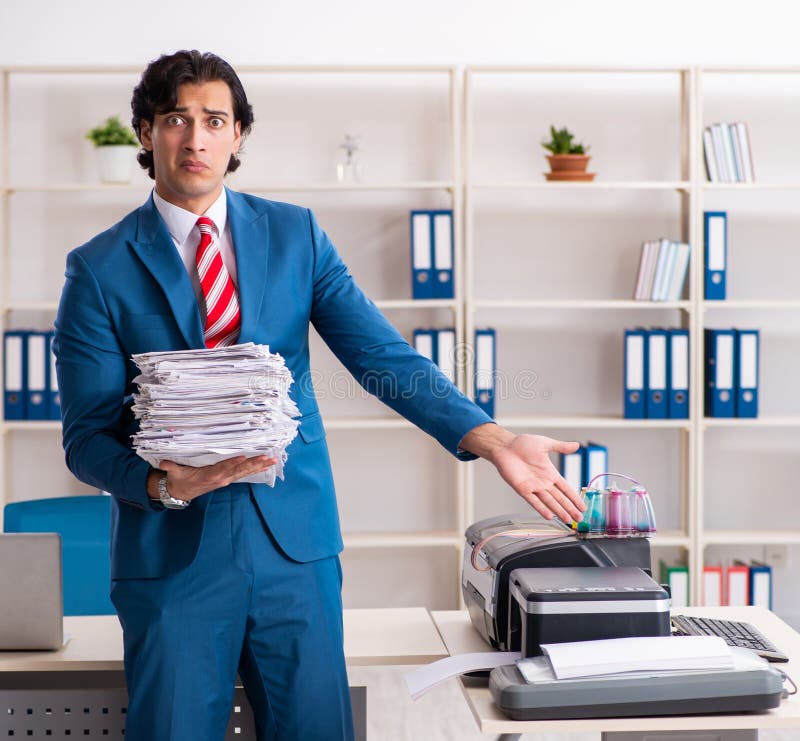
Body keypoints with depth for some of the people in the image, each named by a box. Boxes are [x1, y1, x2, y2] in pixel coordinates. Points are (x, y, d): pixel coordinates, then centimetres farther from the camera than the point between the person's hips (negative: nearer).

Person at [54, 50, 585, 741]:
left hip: (297, 543, 2)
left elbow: (384, 356, -3)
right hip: (172, 553, -1)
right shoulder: (100, 269, -1)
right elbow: (87, 437, -3)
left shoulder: (294, 235, 5)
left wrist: (494, 440, -17)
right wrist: (167, 485, -23)